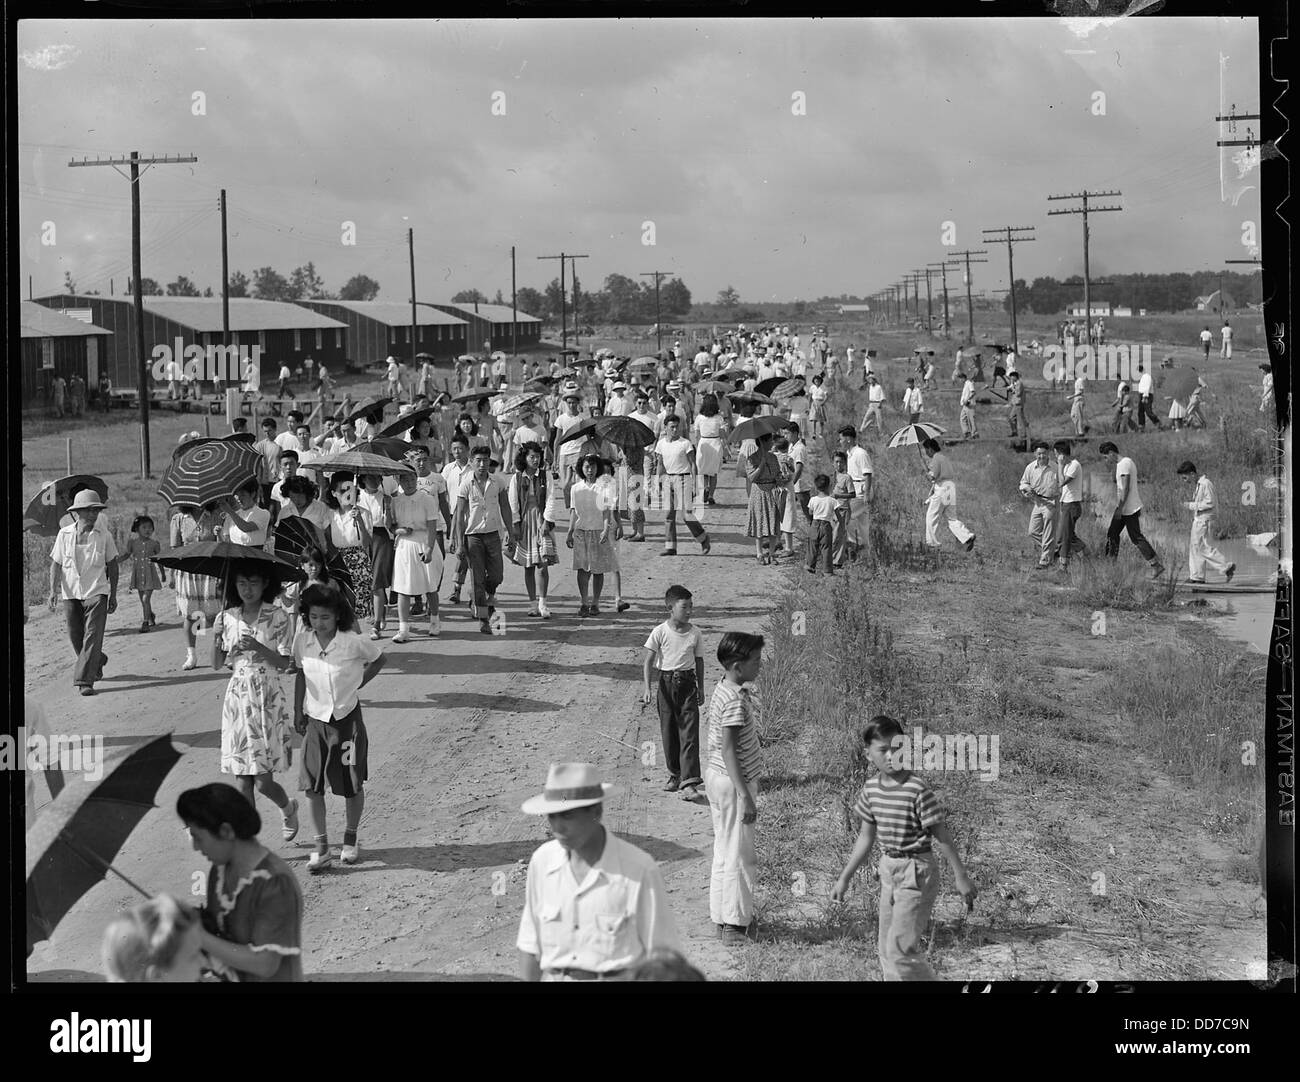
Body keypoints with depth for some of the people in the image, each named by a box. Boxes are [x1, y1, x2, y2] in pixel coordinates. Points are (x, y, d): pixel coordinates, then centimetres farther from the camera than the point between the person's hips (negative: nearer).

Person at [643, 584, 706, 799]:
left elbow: (699, 661, 11)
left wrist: (700, 689, 13)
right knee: (668, 732, 8)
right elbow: (649, 661, -4)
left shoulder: (695, 633, 1)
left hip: (688, 684, 0)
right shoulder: (660, 632, -5)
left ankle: (689, 782, -11)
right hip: (666, 683, 0)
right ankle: (675, 774, 25)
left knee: (689, 733, -8)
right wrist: (647, 687, -14)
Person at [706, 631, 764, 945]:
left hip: (718, 778, 10)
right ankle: (734, 926, 5)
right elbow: (728, 751, -24)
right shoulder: (735, 700, -22)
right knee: (739, 856, -1)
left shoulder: (723, 690, 8)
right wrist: (745, 796, -24)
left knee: (725, 850, 17)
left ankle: (723, 916, 27)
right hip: (733, 782, -10)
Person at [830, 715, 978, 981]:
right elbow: (866, 837, 13)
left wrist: (960, 877, -11)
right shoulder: (872, 789, 2)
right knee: (886, 947, 13)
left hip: (916, 872, -7)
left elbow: (942, 835, -13)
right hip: (888, 870, 7)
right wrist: (844, 879, 15)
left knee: (900, 949, -11)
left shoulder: (917, 790, -18)